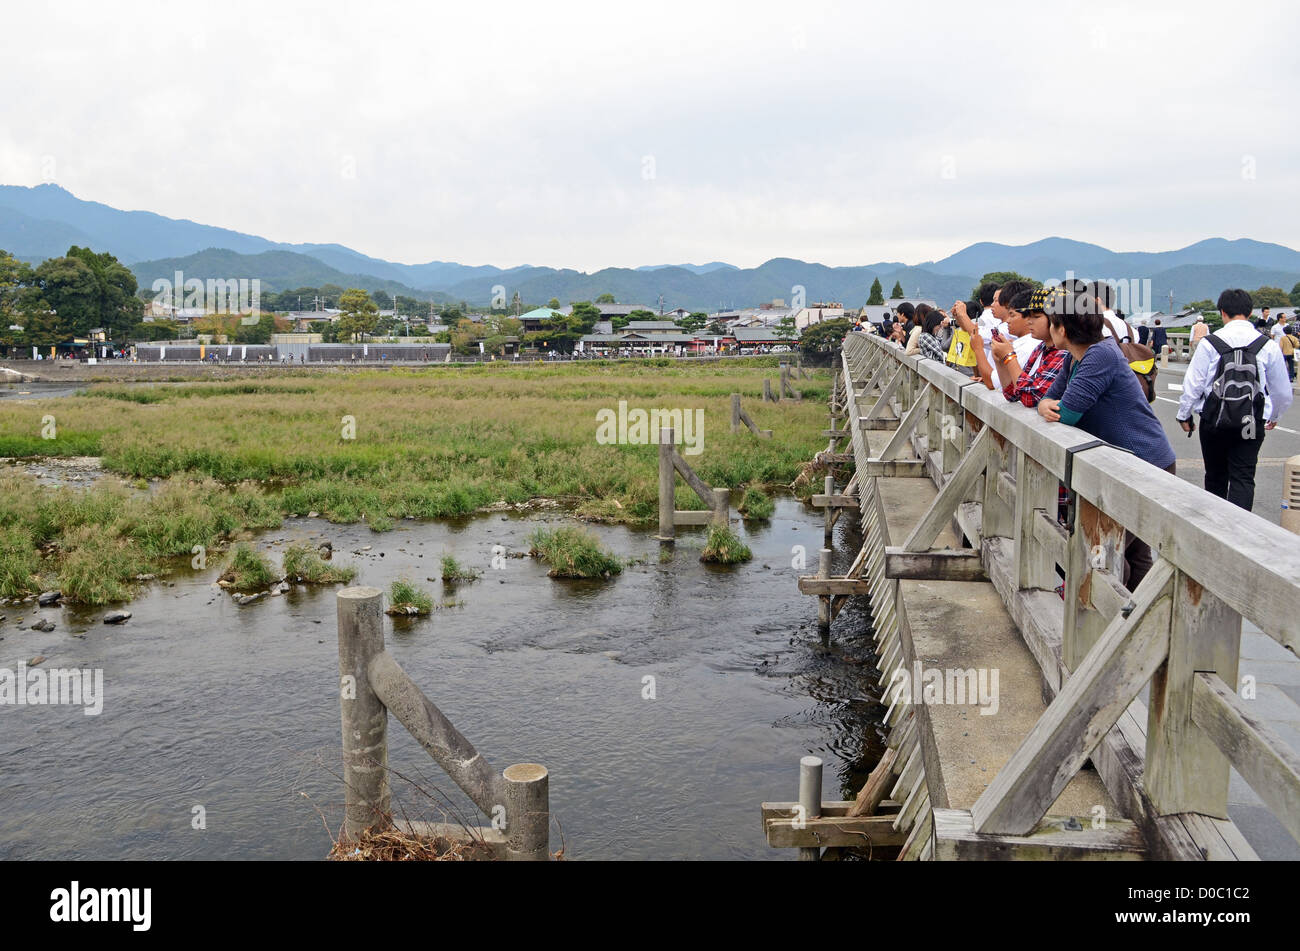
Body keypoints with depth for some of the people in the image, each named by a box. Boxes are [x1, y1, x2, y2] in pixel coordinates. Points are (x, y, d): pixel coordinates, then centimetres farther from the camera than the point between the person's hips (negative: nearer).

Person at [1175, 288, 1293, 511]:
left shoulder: (1209, 344, -8)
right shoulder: (1268, 346, -2)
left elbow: (1192, 385, -7)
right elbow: (1283, 392, 9)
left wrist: (1184, 415, 9)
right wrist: (1274, 416, 28)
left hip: (1214, 420, 0)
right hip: (1252, 424, 0)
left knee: (1216, 476, 15)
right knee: (1244, 477, 3)